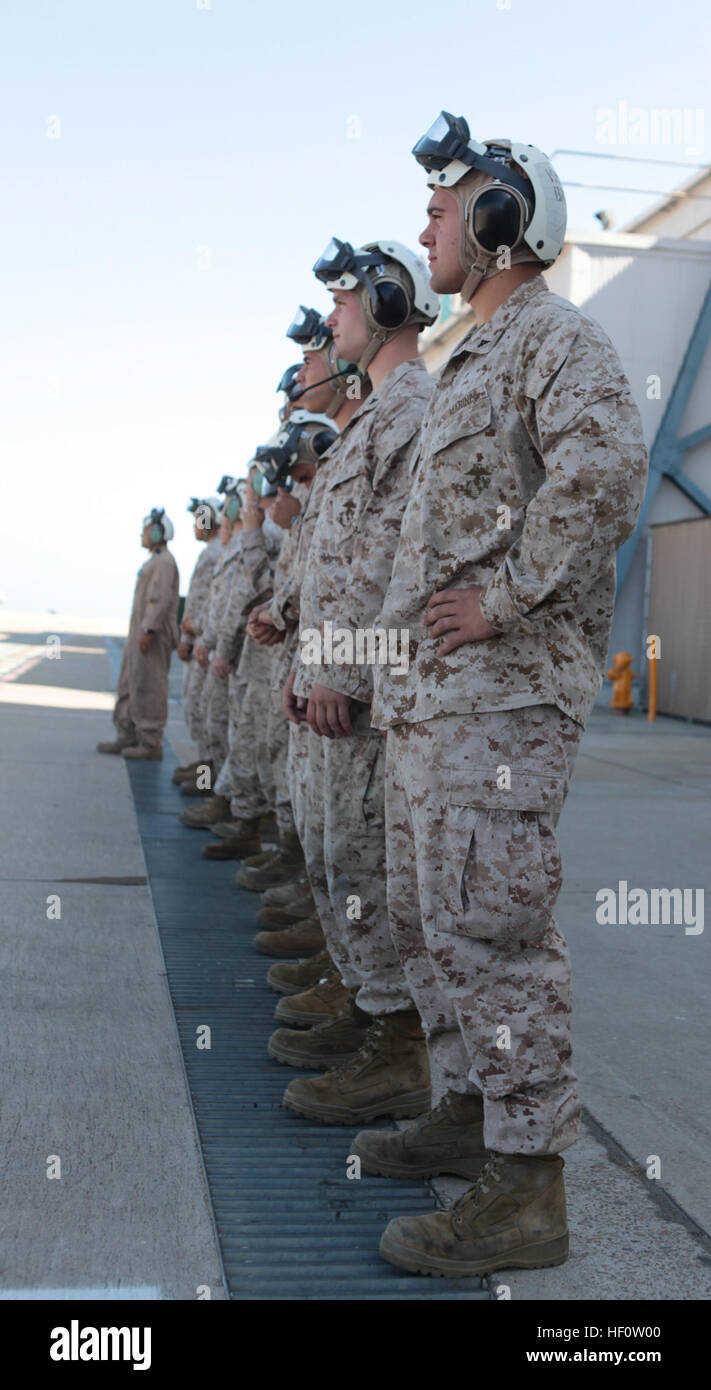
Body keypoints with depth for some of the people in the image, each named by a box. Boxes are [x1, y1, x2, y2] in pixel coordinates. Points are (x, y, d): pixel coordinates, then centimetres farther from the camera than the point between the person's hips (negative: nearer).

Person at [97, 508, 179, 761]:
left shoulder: (164, 563, -13)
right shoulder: (154, 561, 21)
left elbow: (161, 599, -22)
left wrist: (148, 630, -26)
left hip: (153, 636, -11)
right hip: (140, 633, 11)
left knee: (148, 688, -8)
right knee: (129, 687, 12)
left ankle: (151, 743, -5)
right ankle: (127, 737, 18)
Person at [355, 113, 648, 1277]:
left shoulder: (555, 336, -8)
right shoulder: (469, 362, 24)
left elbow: (607, 466, -28)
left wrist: (506, 598, -23)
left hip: (504, 687, -11)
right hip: (429, 688, 11)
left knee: (488, 919, -11)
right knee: (425, 911, 15)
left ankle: (526, 1190, -4)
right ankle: (468, 1114, 28)